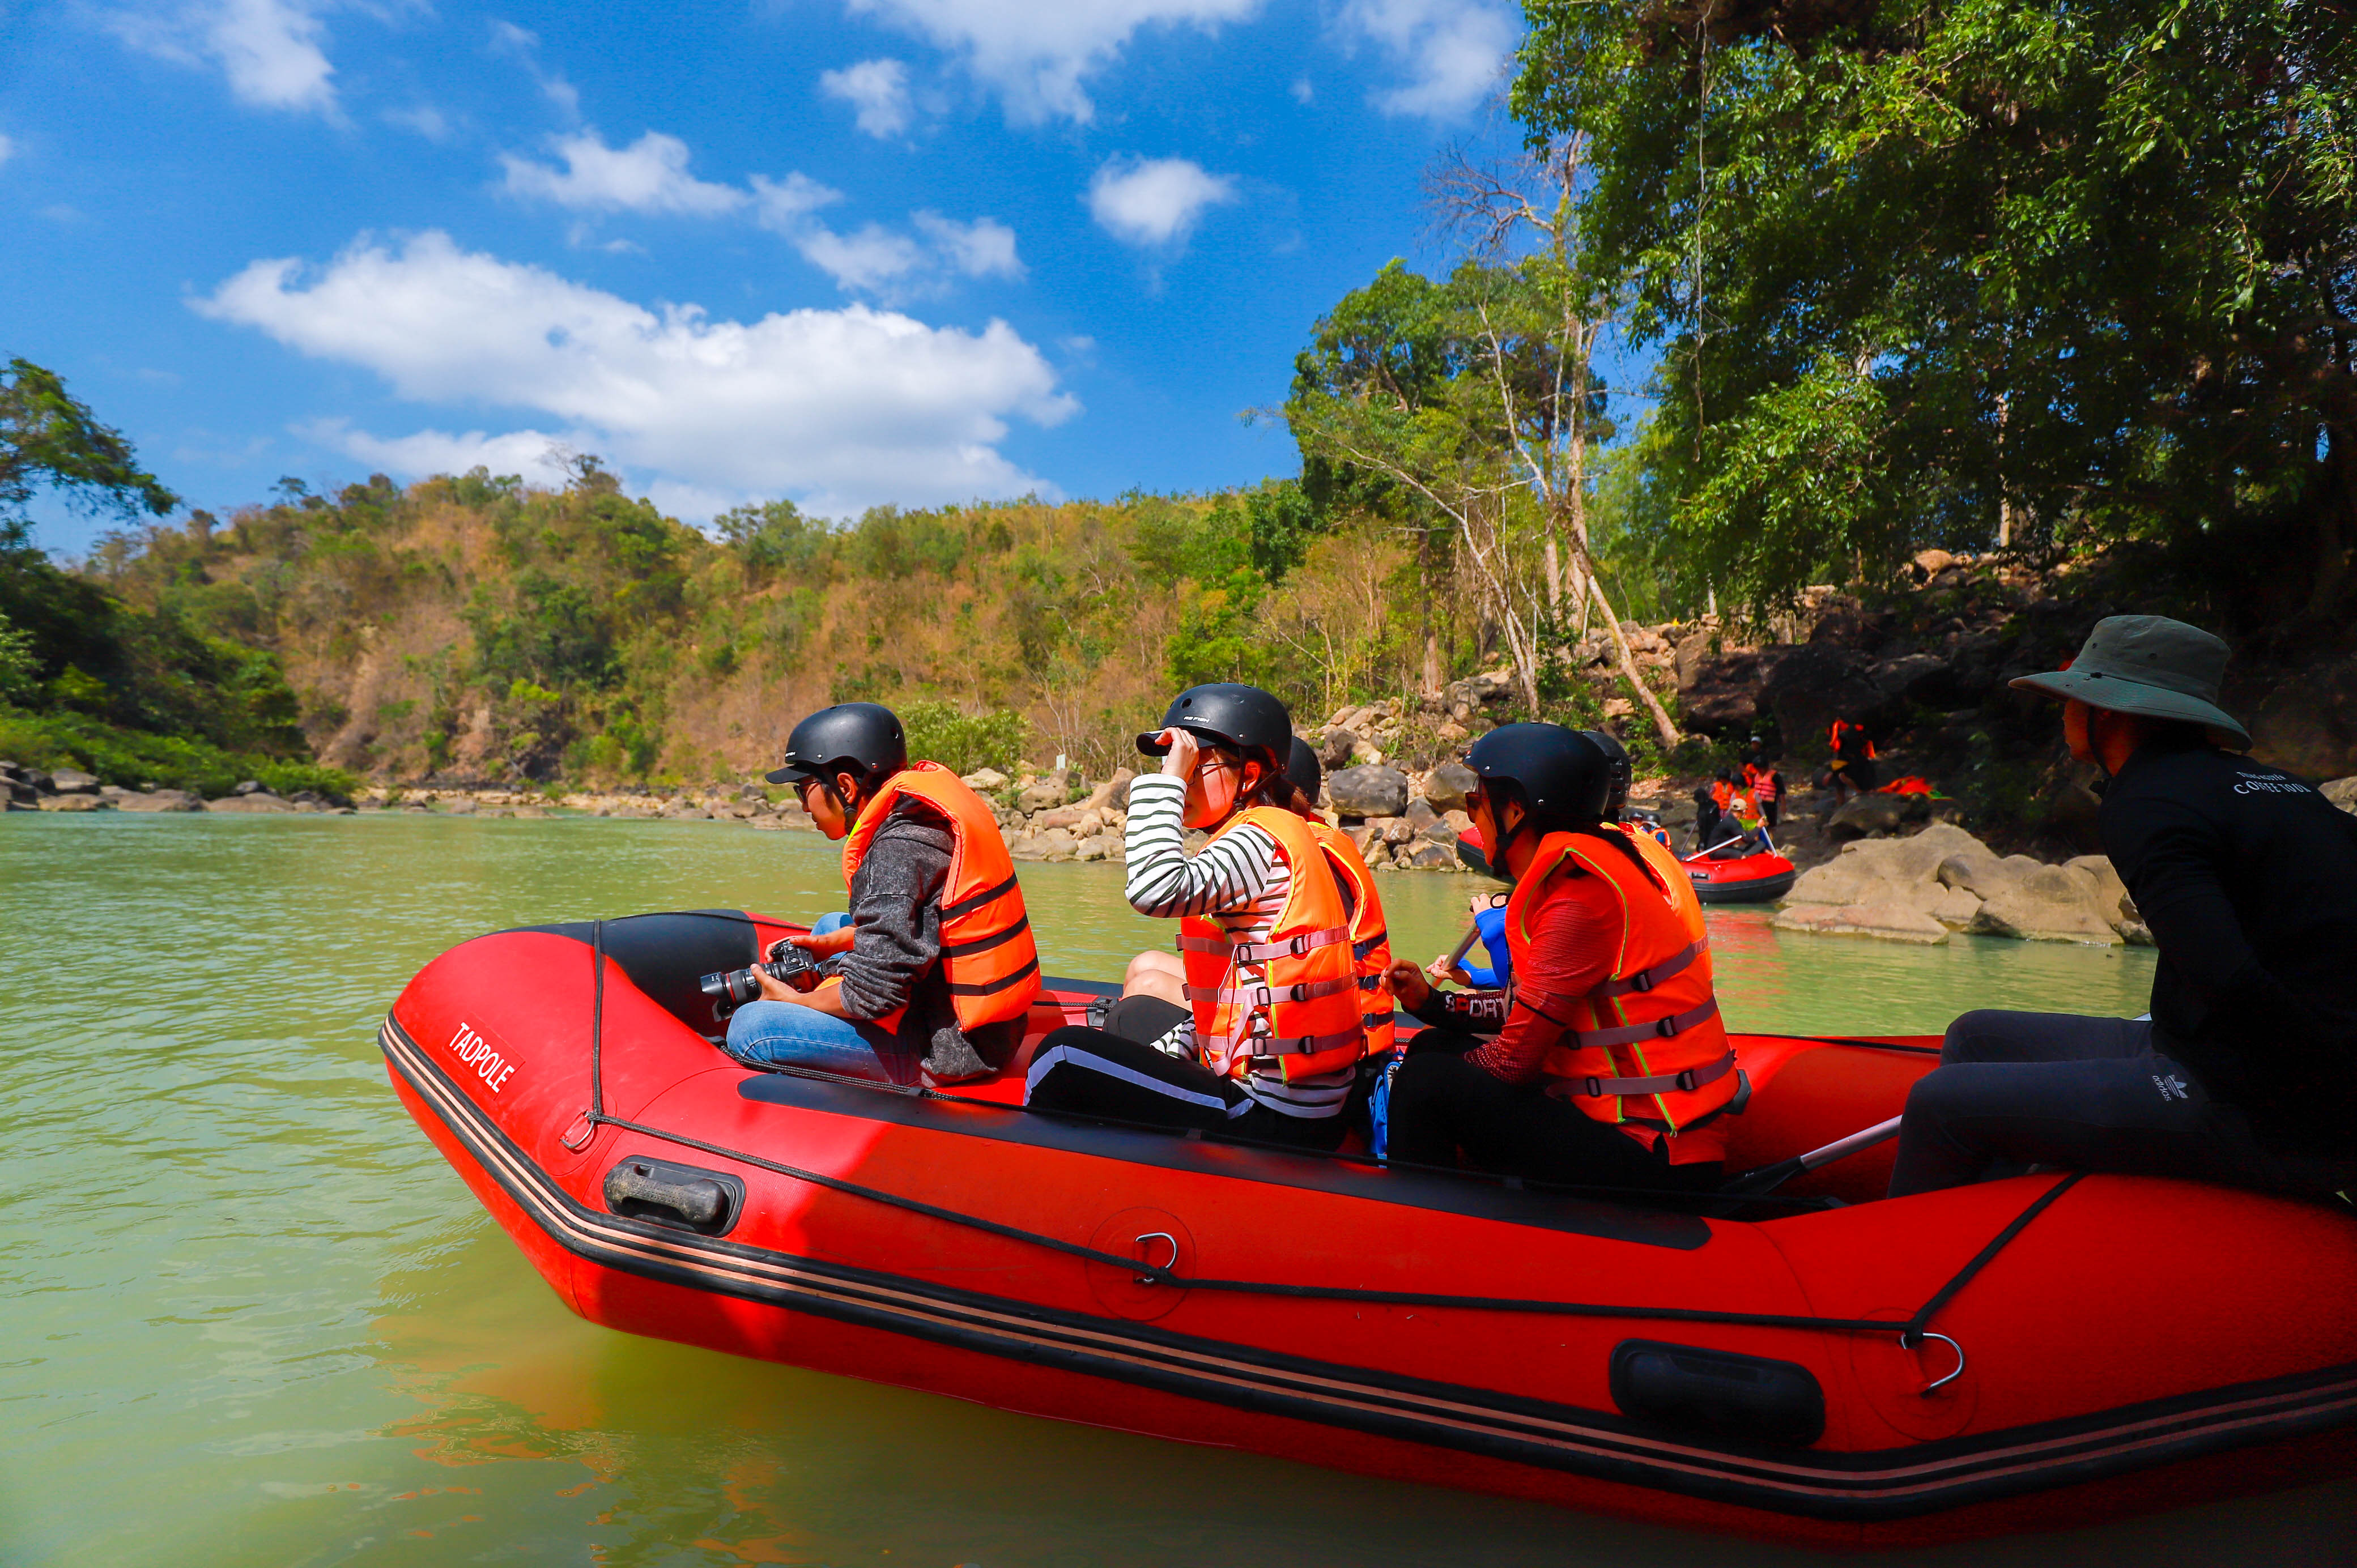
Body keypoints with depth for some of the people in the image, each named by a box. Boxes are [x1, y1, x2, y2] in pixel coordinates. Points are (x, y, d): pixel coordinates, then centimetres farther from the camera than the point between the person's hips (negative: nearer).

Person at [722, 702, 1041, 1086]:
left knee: (749, 1028, -16)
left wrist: (794, 1001, -6)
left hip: (949, 1050, -11)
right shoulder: (928, 816, 6)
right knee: (830, 925, 28)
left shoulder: (897, 850, -23)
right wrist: (831, 944, 12)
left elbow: (873, 995, -24)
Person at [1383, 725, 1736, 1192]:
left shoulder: (1581, 895, -22)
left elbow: (1514, 1061, -19)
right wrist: (1435, 1004, 12)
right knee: (1435, 1046, 14)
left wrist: (1448, 1085, -1)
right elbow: (1538, 1005, 15)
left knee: (1427, 1080, -17)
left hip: (1652, 1161, -10)